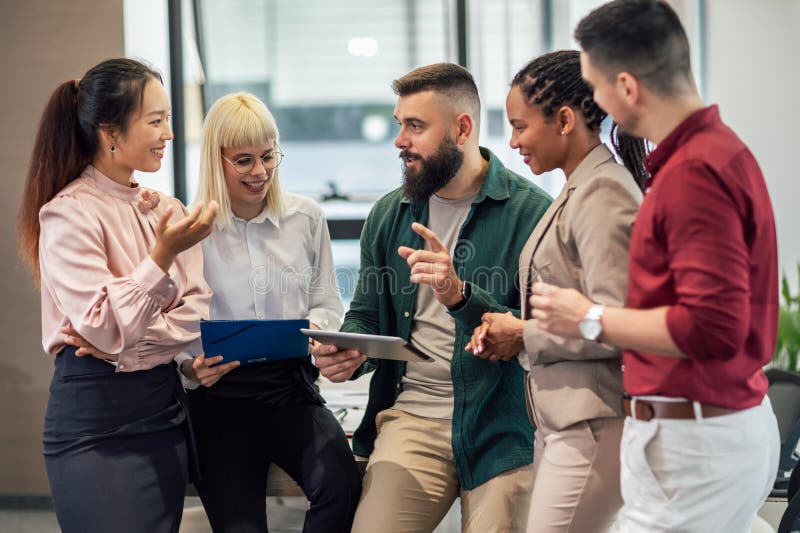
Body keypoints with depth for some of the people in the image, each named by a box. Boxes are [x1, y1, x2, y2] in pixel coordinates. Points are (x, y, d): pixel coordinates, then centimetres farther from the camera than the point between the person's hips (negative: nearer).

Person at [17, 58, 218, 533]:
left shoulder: (167, 210, 9)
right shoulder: (69, 214, -11)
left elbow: (197, 312, 1)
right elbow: (105, 329, -18)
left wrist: (127, 343, -14)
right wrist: (163, 256, -27)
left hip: (164, 403, 6)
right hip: (96, 418, -6)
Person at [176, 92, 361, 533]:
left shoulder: (306, 217, 7)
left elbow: (327, 305, 14)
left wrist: (314, 330, -8)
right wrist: (190, 366, -18)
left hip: (292, 384, 2)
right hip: (221, 393, -2)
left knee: (340, 483, -27)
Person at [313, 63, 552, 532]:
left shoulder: (530, 211, -6)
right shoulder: (389, 215, 11)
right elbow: (366, 316, 18)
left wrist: (461, 296, -25)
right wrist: (346, 354, -4)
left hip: (502, 426, -3)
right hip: (412, 418, 3)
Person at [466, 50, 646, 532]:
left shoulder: (603, 194, -13)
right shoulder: (577, 191, 18)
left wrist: (524, 336, -9)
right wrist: (506, 330, 6)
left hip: (593, 428, -10)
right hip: (563, 422, 10)